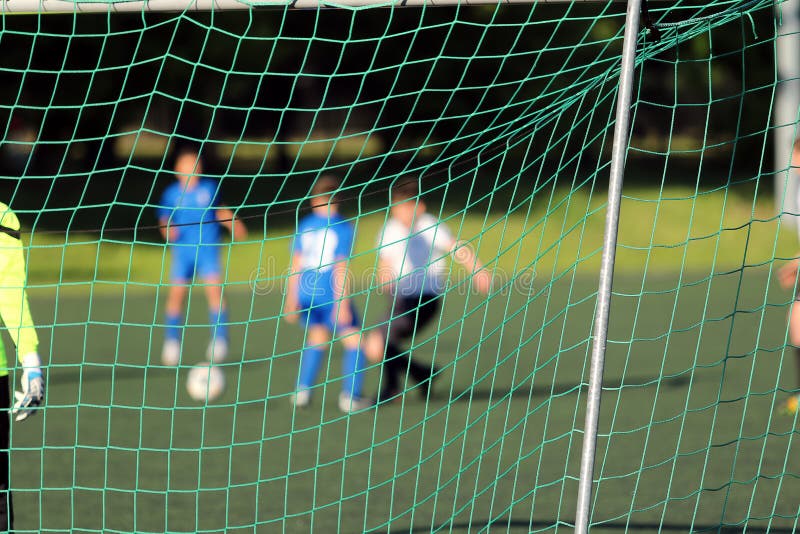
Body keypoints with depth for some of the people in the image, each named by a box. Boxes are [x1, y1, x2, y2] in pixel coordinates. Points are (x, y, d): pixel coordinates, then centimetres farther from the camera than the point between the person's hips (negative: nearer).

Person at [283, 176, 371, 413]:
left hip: (306, 293, 5)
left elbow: (296, 264, 7)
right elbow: (340, 268, -12)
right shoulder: (342, 227, -7)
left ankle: (303, 390, 19)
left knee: (317, 338, 24)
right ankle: (350, 397, 0)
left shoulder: (305, 225, 5)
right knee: (354, 341, 7)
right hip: (330, 294, -5)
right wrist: (342, 303, -11)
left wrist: (292, 300, 14)